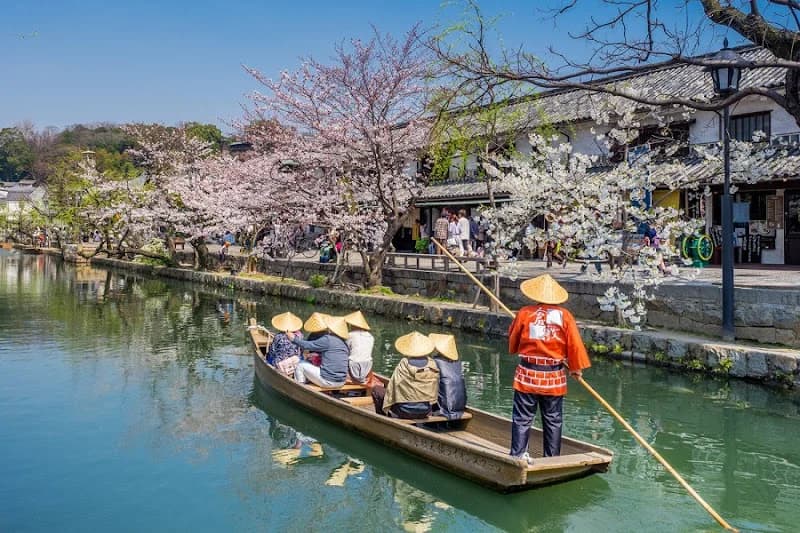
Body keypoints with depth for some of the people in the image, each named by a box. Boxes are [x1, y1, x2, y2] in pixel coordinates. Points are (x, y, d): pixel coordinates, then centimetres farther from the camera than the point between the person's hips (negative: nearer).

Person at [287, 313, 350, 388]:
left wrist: (294, 338, 8)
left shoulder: (327, 339, -13)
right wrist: (318, 354, 19)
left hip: (328, 382, -8)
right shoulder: (343, 342, 9)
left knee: (300, 365, 10)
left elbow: (308, 345, -8)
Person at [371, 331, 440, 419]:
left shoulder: (403, 365, -15)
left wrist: (386, 408, 3)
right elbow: (435, 392, 3)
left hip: (405, 412, -4)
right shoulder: (432, 365, -6)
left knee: (376, 389, 14)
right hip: (426, 411, 4)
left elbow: (392, 388, -9)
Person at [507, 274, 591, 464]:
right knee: (553, 420, 12)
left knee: (522, 418, 6)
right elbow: (574, 345, -2)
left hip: (527, 375, -1)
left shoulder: (524, 313, -5)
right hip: (554, 377, 1)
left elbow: (512, 341, 8)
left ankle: (518, 455, 5)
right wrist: (576, 368, 12)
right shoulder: (565, 316, -4)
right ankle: (552, 458, 19)